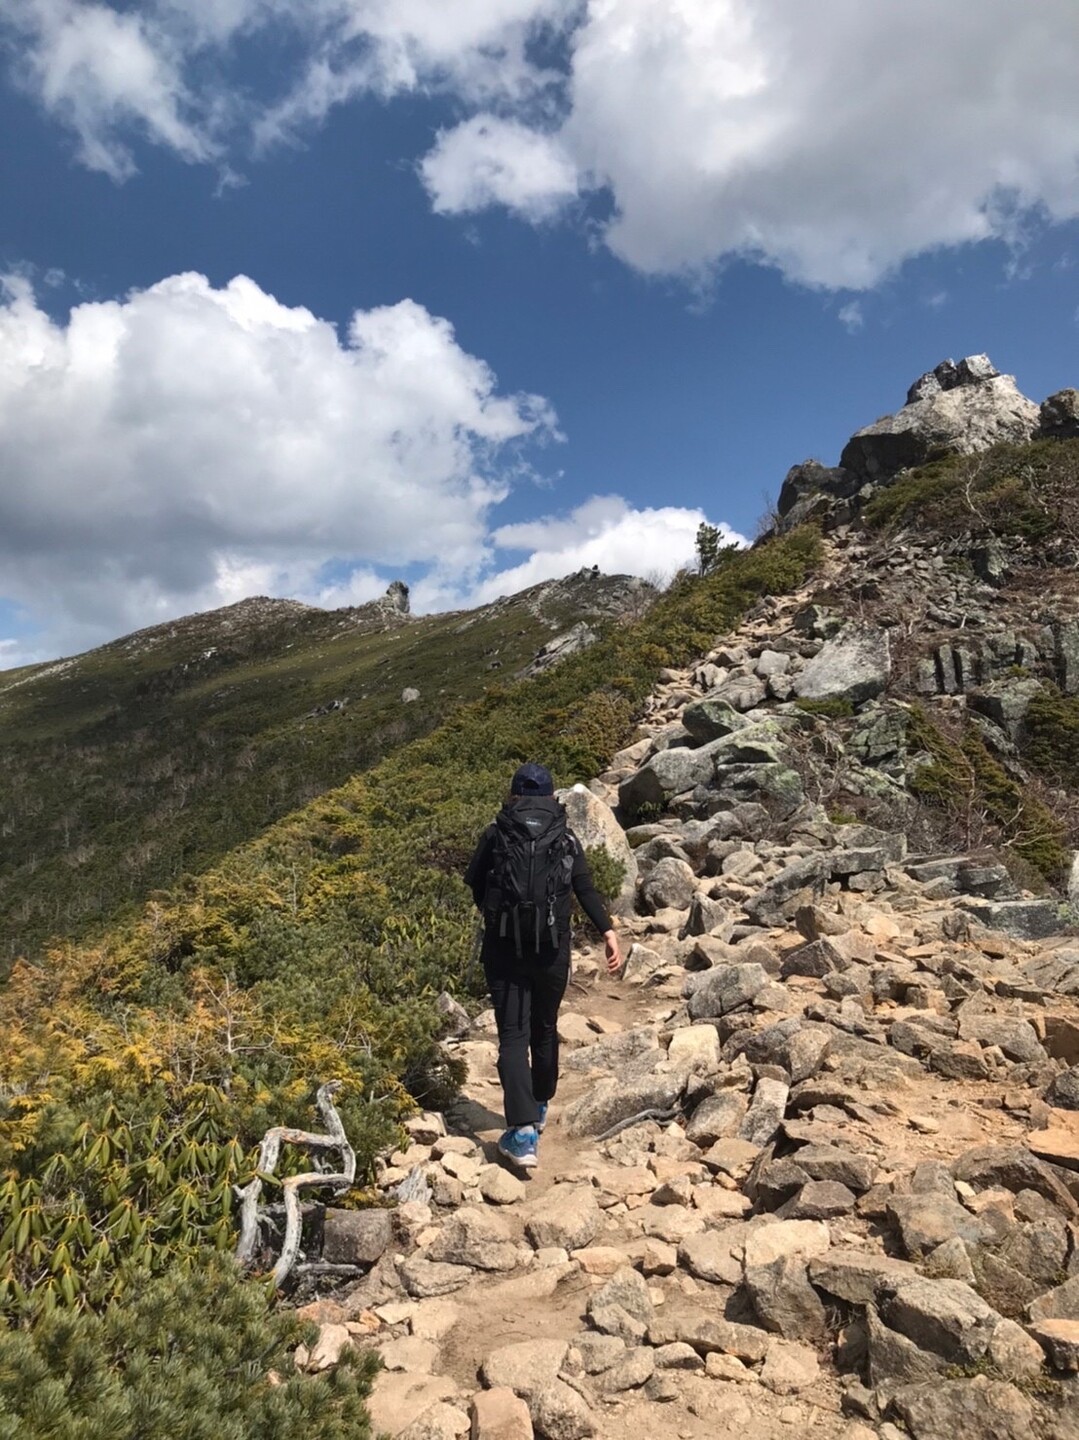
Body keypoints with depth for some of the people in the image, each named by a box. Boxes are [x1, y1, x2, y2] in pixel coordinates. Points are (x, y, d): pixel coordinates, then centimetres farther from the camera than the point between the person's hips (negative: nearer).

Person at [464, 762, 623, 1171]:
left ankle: (523, 1133, -11)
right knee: (544, 1029, 21)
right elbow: (586, 890, -9)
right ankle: (539, 1107, 39)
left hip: (503, 949, -2)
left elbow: (474, 884, 6)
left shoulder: (495, 835, 1)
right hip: (552, 950, 2)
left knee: (513, 1037, 1)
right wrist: (608, 932, -15)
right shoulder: (566, 838, 4)